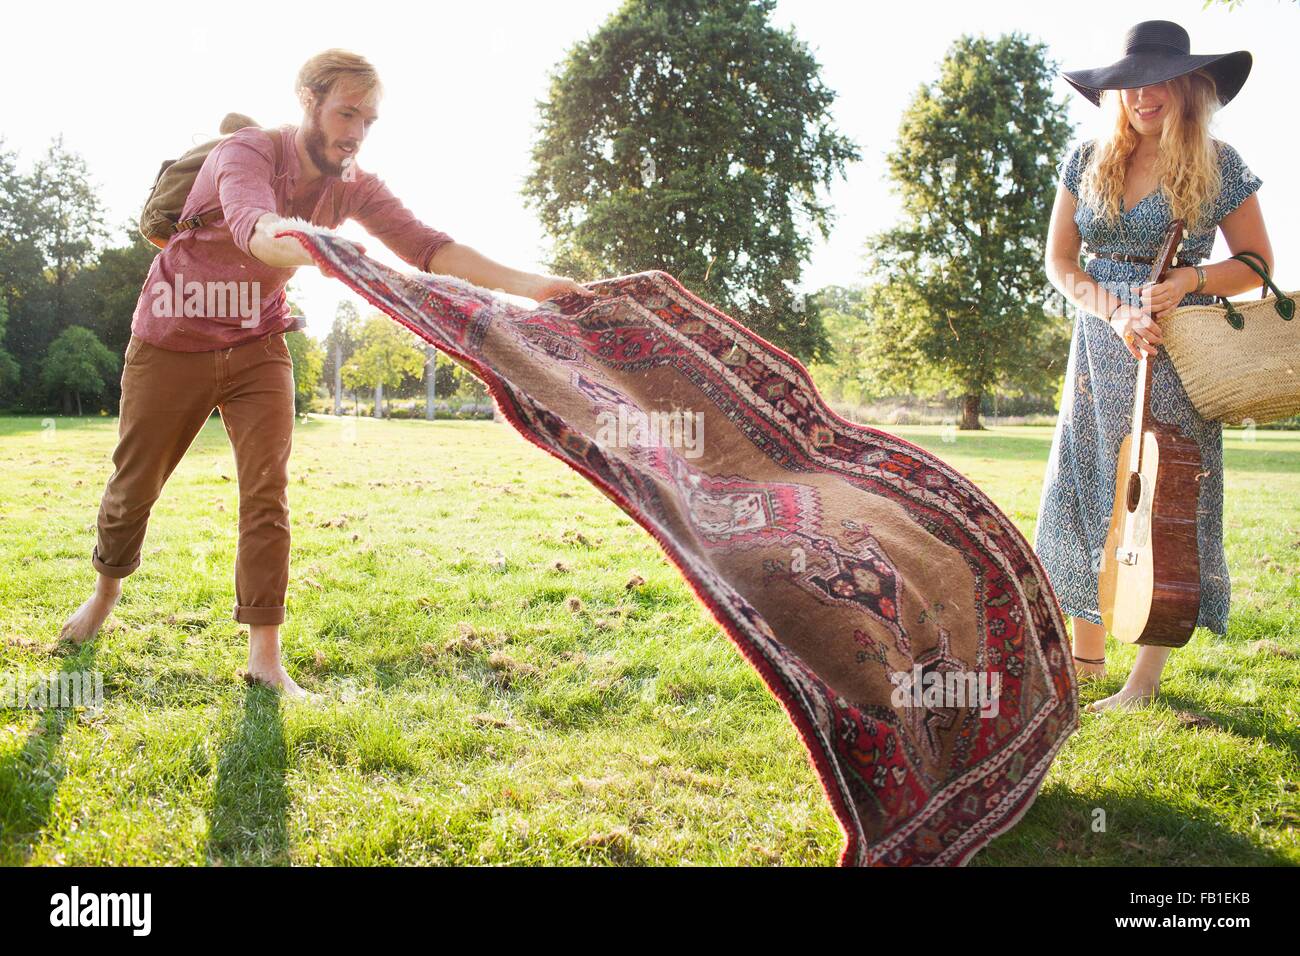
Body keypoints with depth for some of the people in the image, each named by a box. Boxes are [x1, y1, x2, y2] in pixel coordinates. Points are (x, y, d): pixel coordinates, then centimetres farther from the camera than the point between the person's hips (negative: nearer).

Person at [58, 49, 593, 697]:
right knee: (134, 484, 9)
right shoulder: (248, 152, -22)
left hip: (257, 346, 3)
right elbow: (252, 225, -44)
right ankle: (107, 589, 39)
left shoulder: (354, 187, -7)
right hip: (172, 343, -3)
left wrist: (525, 284, -30)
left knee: (267, 492, -9)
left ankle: (264, 655, -4)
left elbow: (425, 245, -17)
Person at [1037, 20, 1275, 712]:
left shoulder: (1217, 165, -1)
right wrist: (1117, 312, -12)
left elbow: (1256, 264, 4)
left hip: (1180, 350, -3)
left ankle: (1146, 678, 3)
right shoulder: (1086, 161, 6)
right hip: (1100, 344, 3)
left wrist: (1187, 280, -15)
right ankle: (1087, 653, 15)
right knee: (1084, 492, 2)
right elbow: (1059, 262, 5)